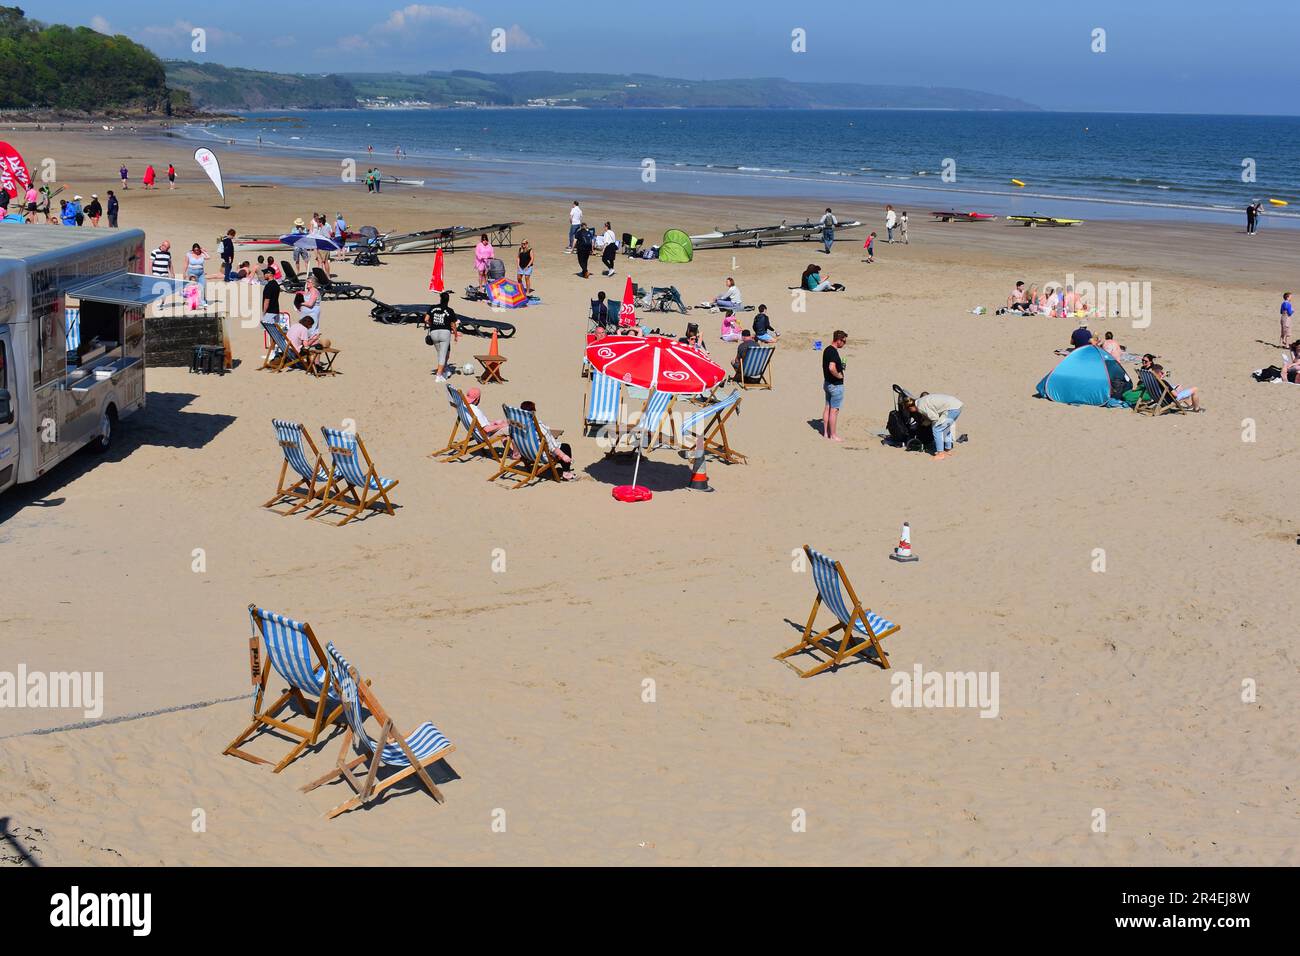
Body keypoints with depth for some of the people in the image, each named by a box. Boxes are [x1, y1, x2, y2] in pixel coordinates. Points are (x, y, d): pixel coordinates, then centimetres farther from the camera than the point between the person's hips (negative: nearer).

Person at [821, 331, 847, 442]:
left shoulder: (826, 350, 8)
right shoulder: (834, 352, -22)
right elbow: (832, 368, -35)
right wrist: (839, 375, -19)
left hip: (827, 382, 10)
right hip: (836, 385, -10)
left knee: (827, 408, 15)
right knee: (834, 410, -2)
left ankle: (826, 432, 21)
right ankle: (833, 435, 4)